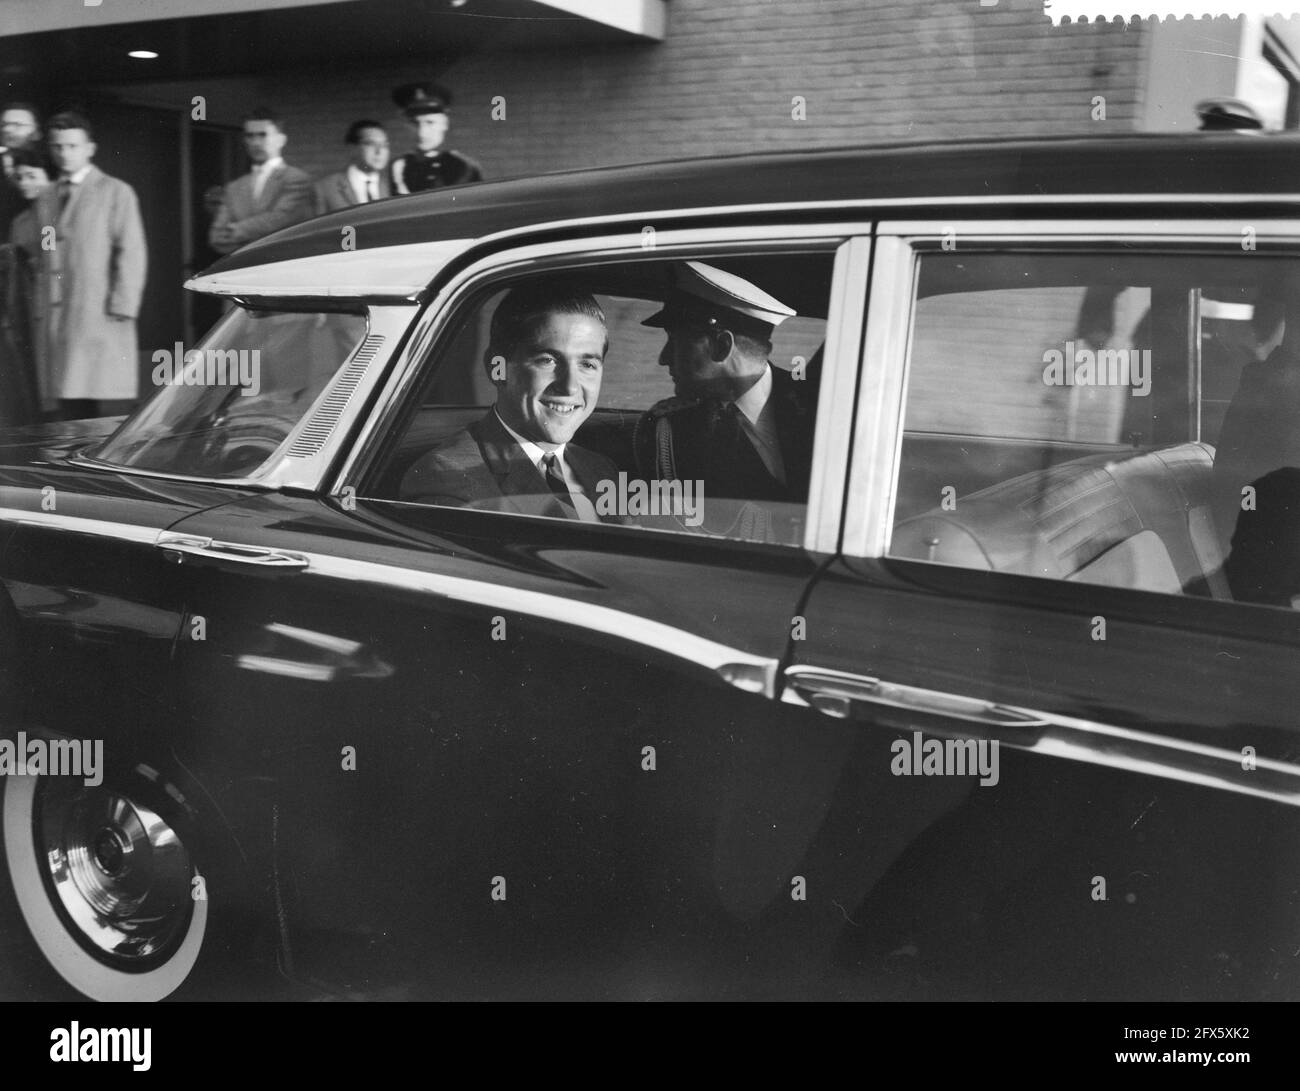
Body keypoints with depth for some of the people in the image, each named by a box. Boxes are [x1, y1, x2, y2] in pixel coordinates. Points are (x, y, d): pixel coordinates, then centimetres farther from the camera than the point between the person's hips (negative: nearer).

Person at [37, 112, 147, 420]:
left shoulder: (116, 192, 3)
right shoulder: (45, 201, 19)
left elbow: (132, 255, -4)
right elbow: (43, 258, 18)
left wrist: (120, 309, -12)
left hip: (104, 323, -5)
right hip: (59, 325, 5)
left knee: (113, 425, -7)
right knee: (73, 416, 4)